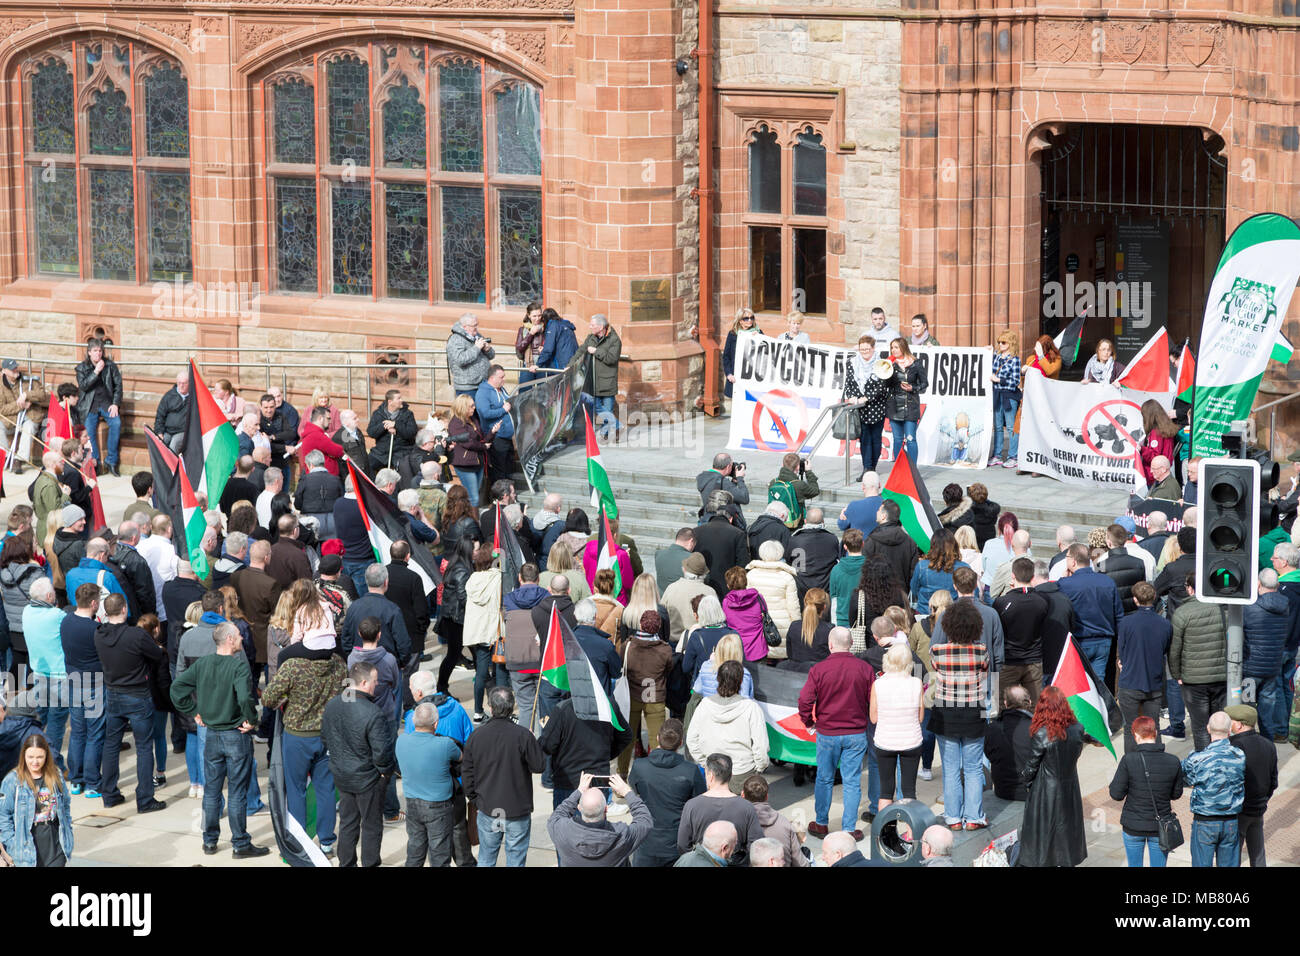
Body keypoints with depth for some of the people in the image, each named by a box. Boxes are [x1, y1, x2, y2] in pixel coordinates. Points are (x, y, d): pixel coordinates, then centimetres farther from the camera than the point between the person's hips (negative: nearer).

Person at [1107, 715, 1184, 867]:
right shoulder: (1173, 762, -10)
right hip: (1160, 826, 1)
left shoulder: (1128, 760, -17)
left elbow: (1116, 794, -13)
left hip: (1133, 826, -1)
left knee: (1134, 865, 16)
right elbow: (1176, 793, 2)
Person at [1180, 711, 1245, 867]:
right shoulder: (1241, 756, -7)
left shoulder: (1197, 759, -16)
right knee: (1229, 864, 12)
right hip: (1232, 823, 3)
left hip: (1204, 824, -3)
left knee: (1202, 864, 7)